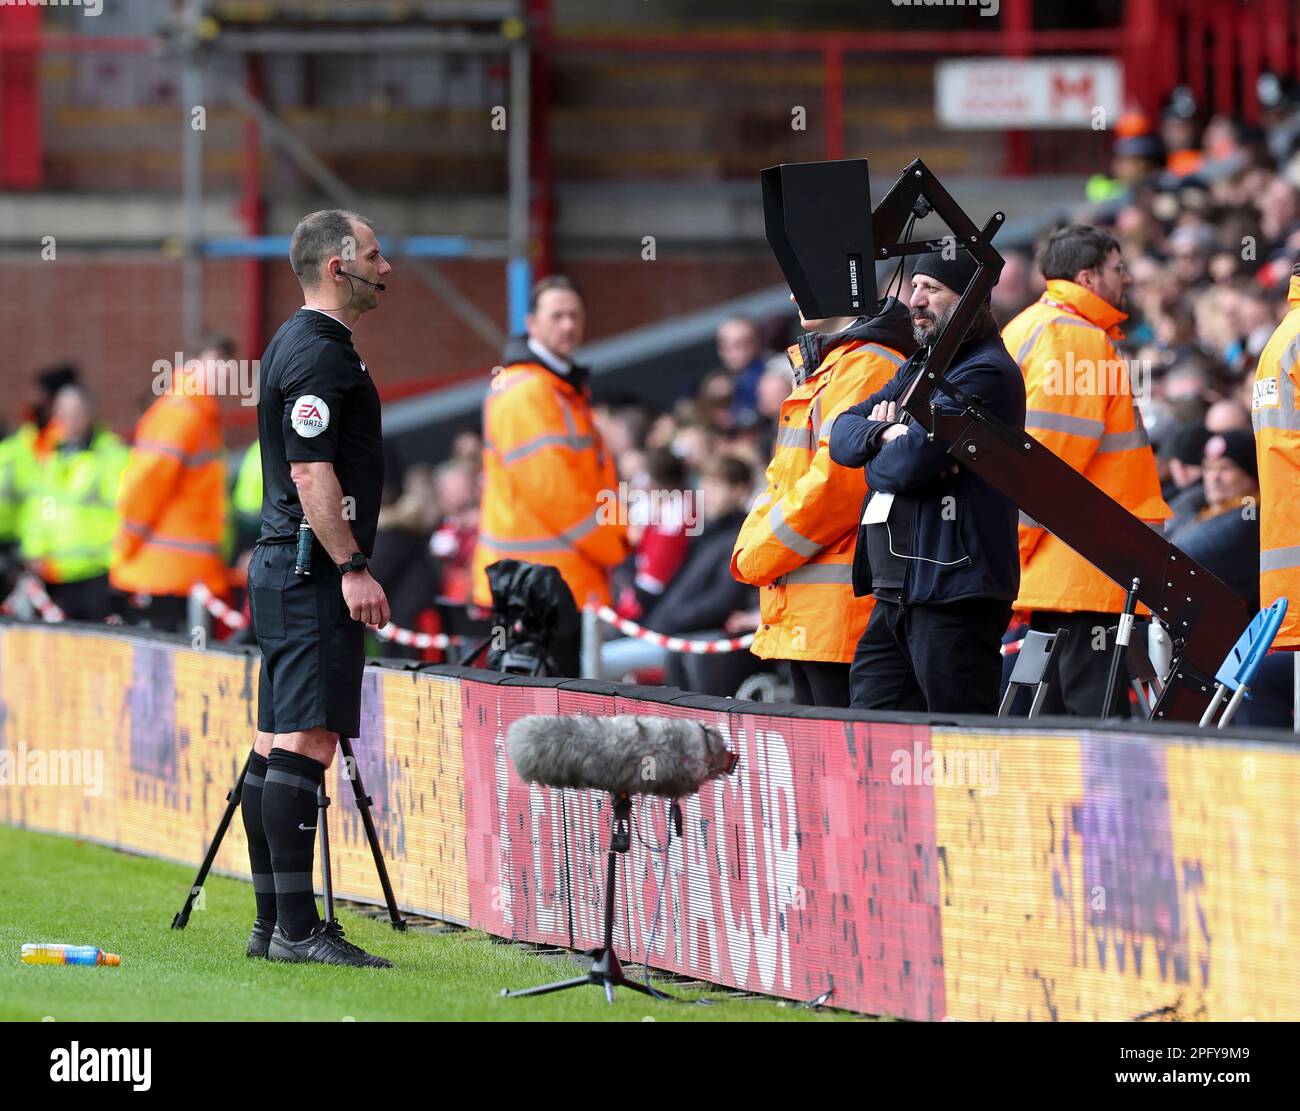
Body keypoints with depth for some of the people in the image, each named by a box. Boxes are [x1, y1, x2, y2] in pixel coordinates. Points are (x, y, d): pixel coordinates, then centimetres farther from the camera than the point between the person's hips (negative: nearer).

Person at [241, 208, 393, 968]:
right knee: (306, 740, -13)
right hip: (313, 570, -11)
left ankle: (273, 923, 13)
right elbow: (312, 472, -20)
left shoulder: (300, 344, 19)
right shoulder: (319, 354, -13)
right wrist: (352, 568, -22)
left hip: (284, 566, 11)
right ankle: (296, 928, -17)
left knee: (279, 743, 10)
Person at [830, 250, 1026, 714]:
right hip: (895, 593, 10)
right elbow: (843, 432, 13)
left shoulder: (986, 373, -11)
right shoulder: (918, 369, 21)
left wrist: (875, 458, 3)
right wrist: (887, 434, -8)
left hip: (952, 593, -10)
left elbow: (909, 463, -19)